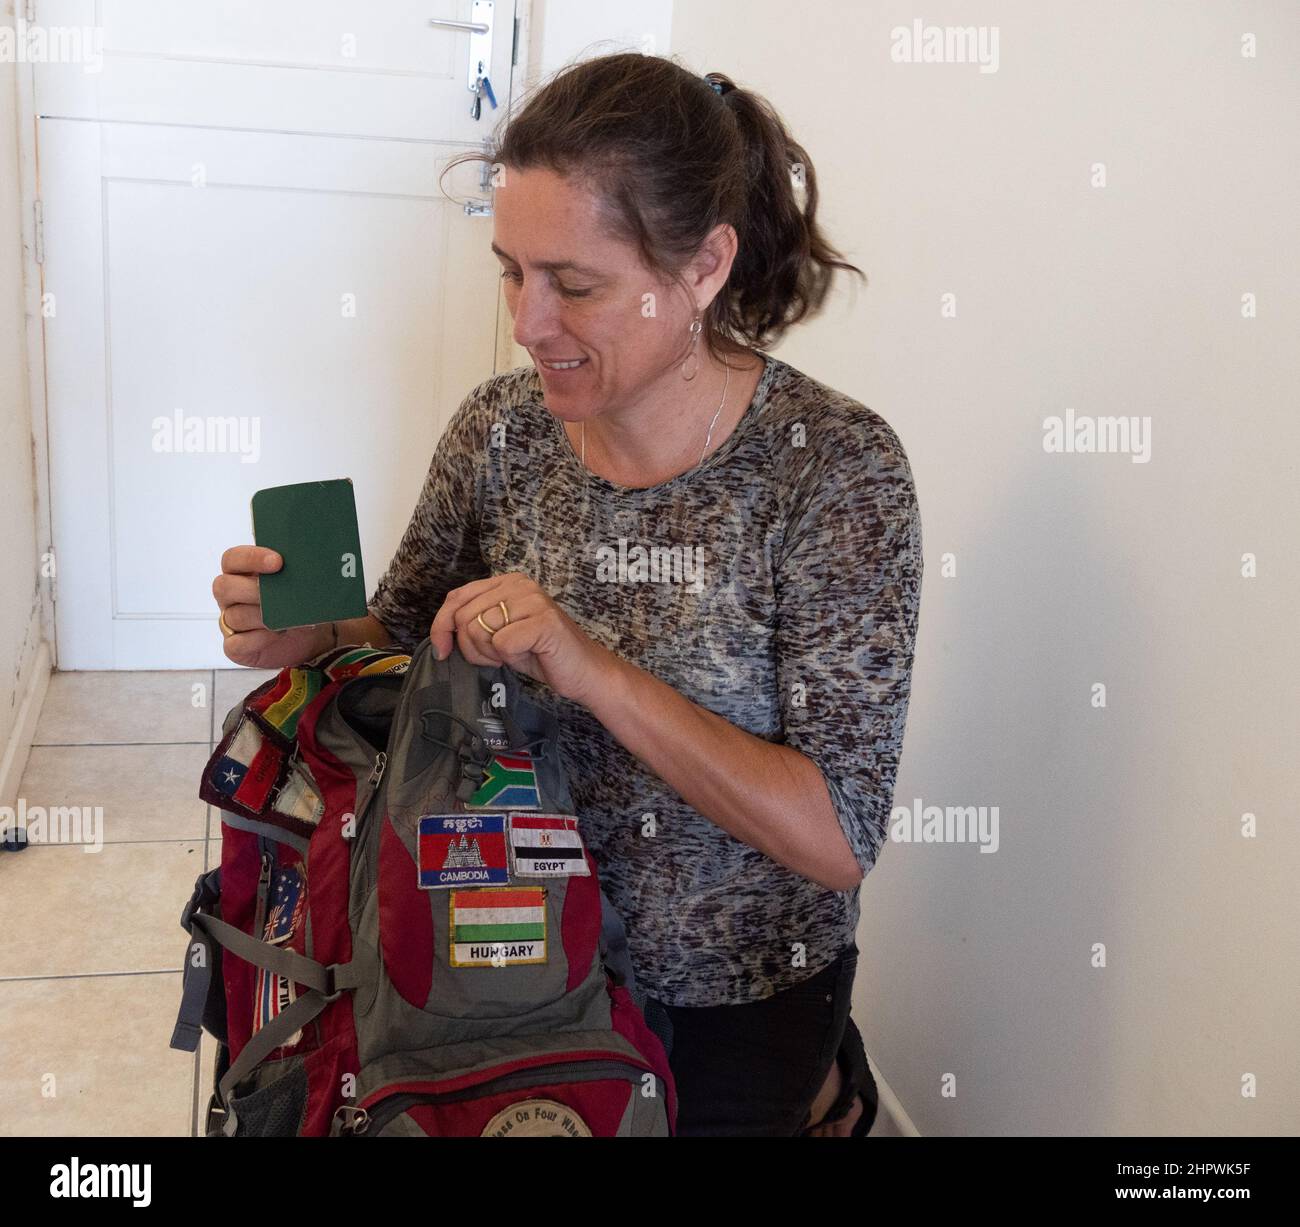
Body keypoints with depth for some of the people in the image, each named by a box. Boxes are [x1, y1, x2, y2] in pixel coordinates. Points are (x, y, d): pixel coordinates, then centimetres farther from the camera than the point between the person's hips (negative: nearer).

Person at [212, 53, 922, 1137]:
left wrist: (599, 671, -35)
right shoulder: (500, 428, -11)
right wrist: (303, 635, -19)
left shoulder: (836, 467, -24)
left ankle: (823, 1087, 49)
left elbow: (838, 839, -26)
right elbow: (405, 646, 3)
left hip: (735, 1013, -4)